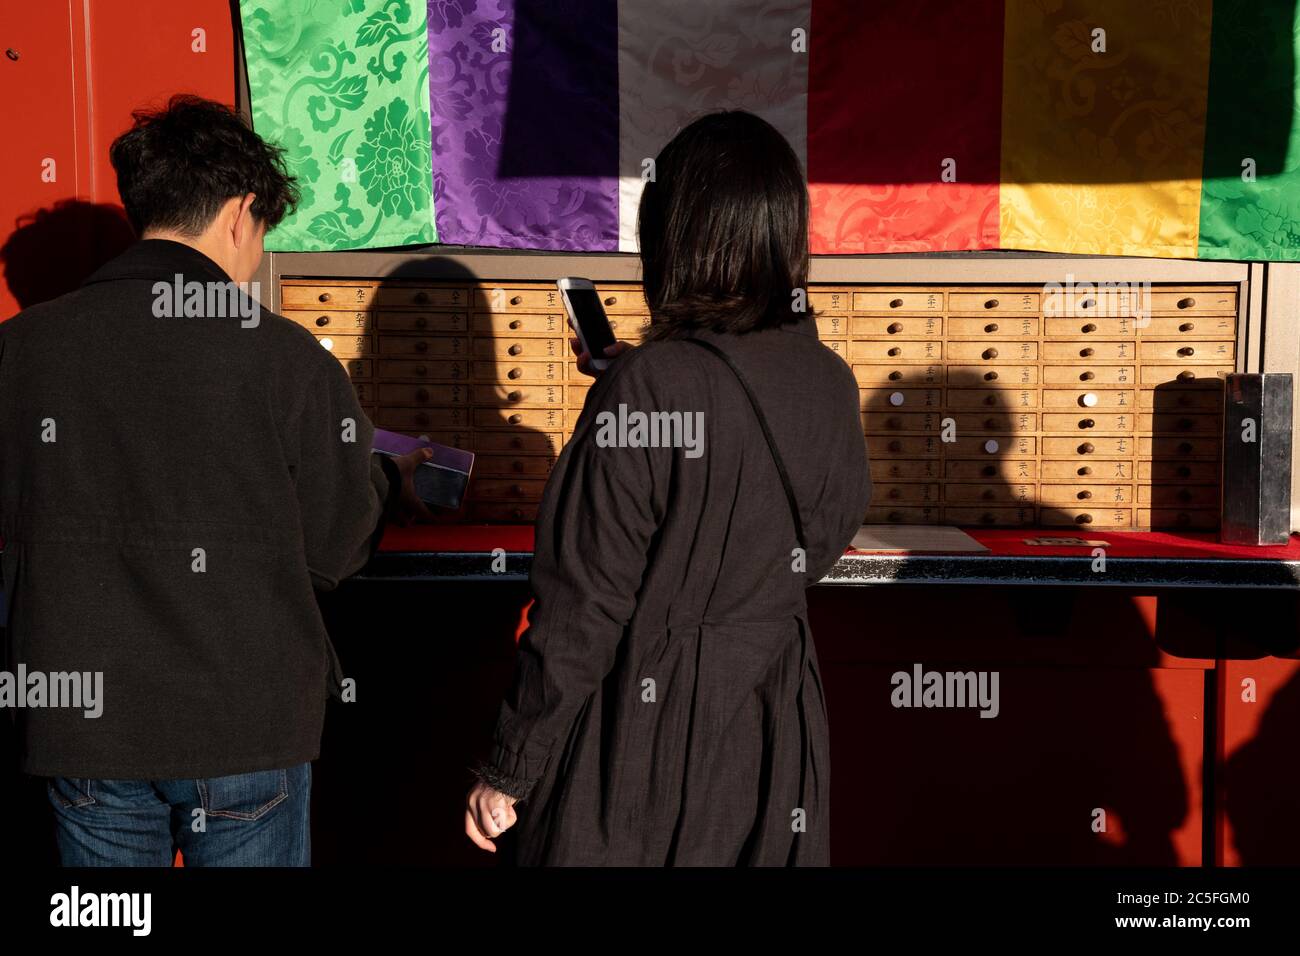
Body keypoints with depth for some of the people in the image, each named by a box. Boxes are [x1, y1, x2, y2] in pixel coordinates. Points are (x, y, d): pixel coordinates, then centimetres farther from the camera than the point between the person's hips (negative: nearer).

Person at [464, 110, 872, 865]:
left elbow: (585, 605, -18)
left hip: (645, 720, -6)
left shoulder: (649, 386, -20)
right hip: (781, 719, 6)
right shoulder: (829, 383, -2)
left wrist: (510, 767, -6)